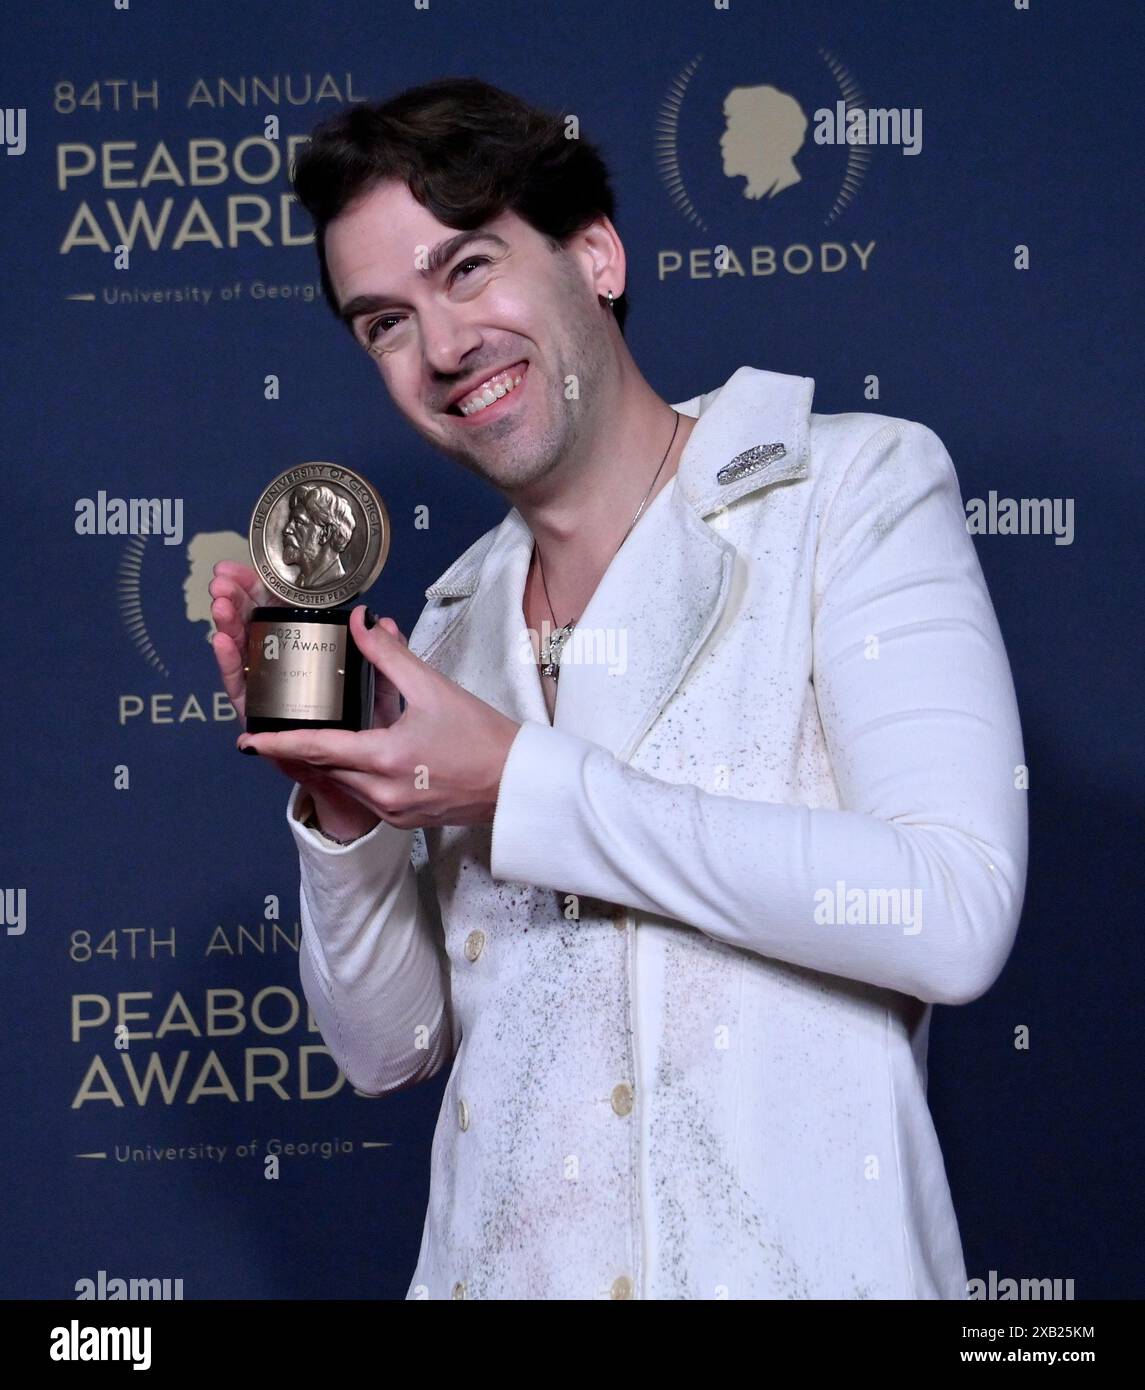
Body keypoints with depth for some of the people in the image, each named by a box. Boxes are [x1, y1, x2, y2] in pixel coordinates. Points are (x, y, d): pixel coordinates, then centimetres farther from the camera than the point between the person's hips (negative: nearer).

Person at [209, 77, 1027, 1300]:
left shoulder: (857, 486, -5)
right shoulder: (452, 625, 9)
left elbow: (954, 916, -17)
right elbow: (387, 1046, 12)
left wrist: (519, 786, -15)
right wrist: (340, 805, -6)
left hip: (802, 1259, -4)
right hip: (493, 1264, 5)